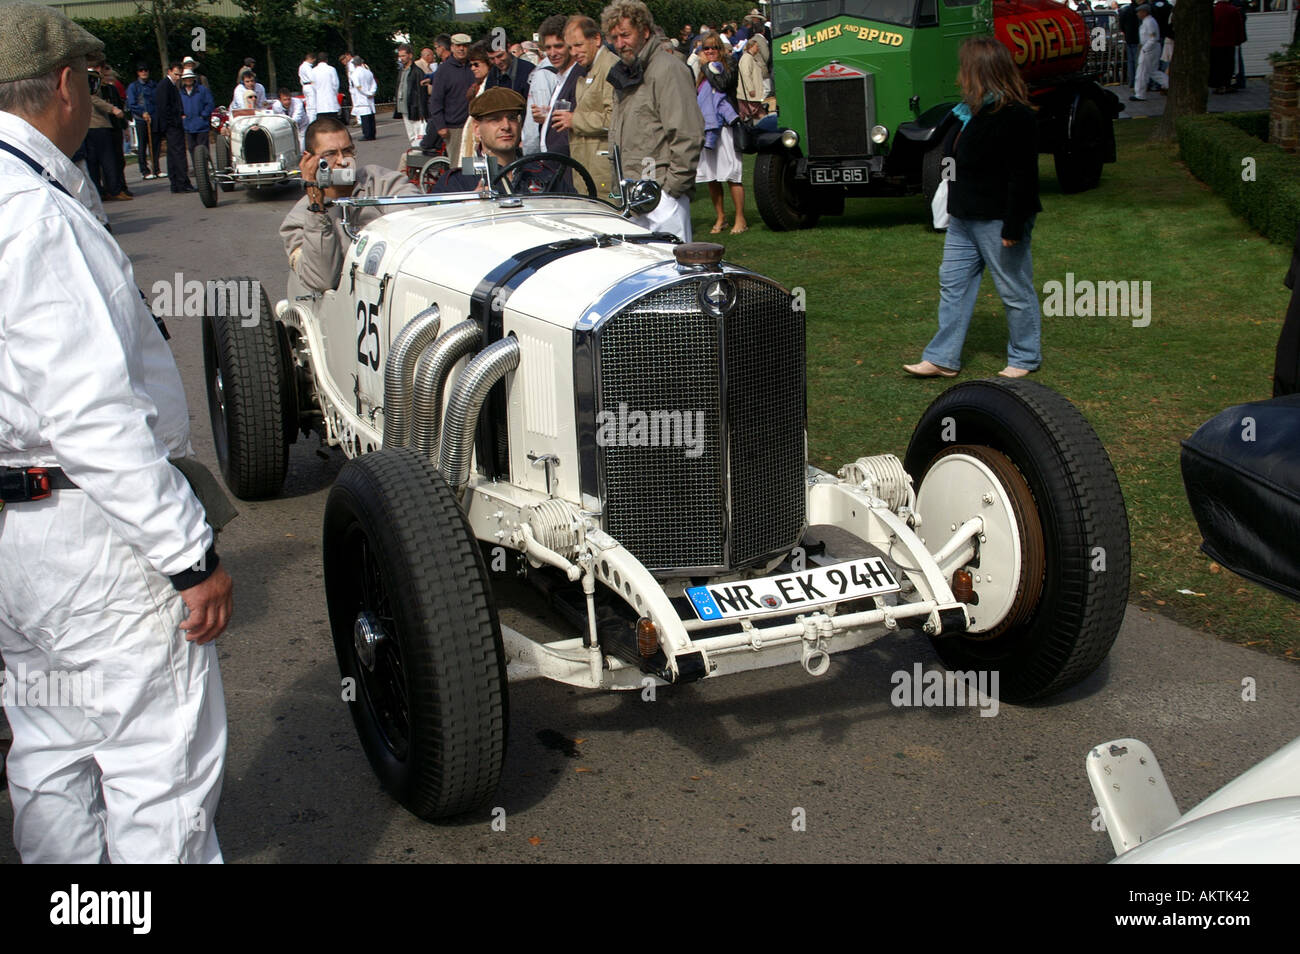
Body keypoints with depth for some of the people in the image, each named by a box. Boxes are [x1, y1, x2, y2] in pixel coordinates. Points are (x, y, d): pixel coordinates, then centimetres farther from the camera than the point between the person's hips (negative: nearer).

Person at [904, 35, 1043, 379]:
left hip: (998, 222, -9)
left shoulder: (1015, 116, -18)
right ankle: (942, 358, 15)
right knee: (953, 284, 9)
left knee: (1015, 290, 5)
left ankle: (1025, 357, 20)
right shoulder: (972, 111, 10)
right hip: (964, 219, 10)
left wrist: (1013, 226, -22)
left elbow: (1022, 178, -20)